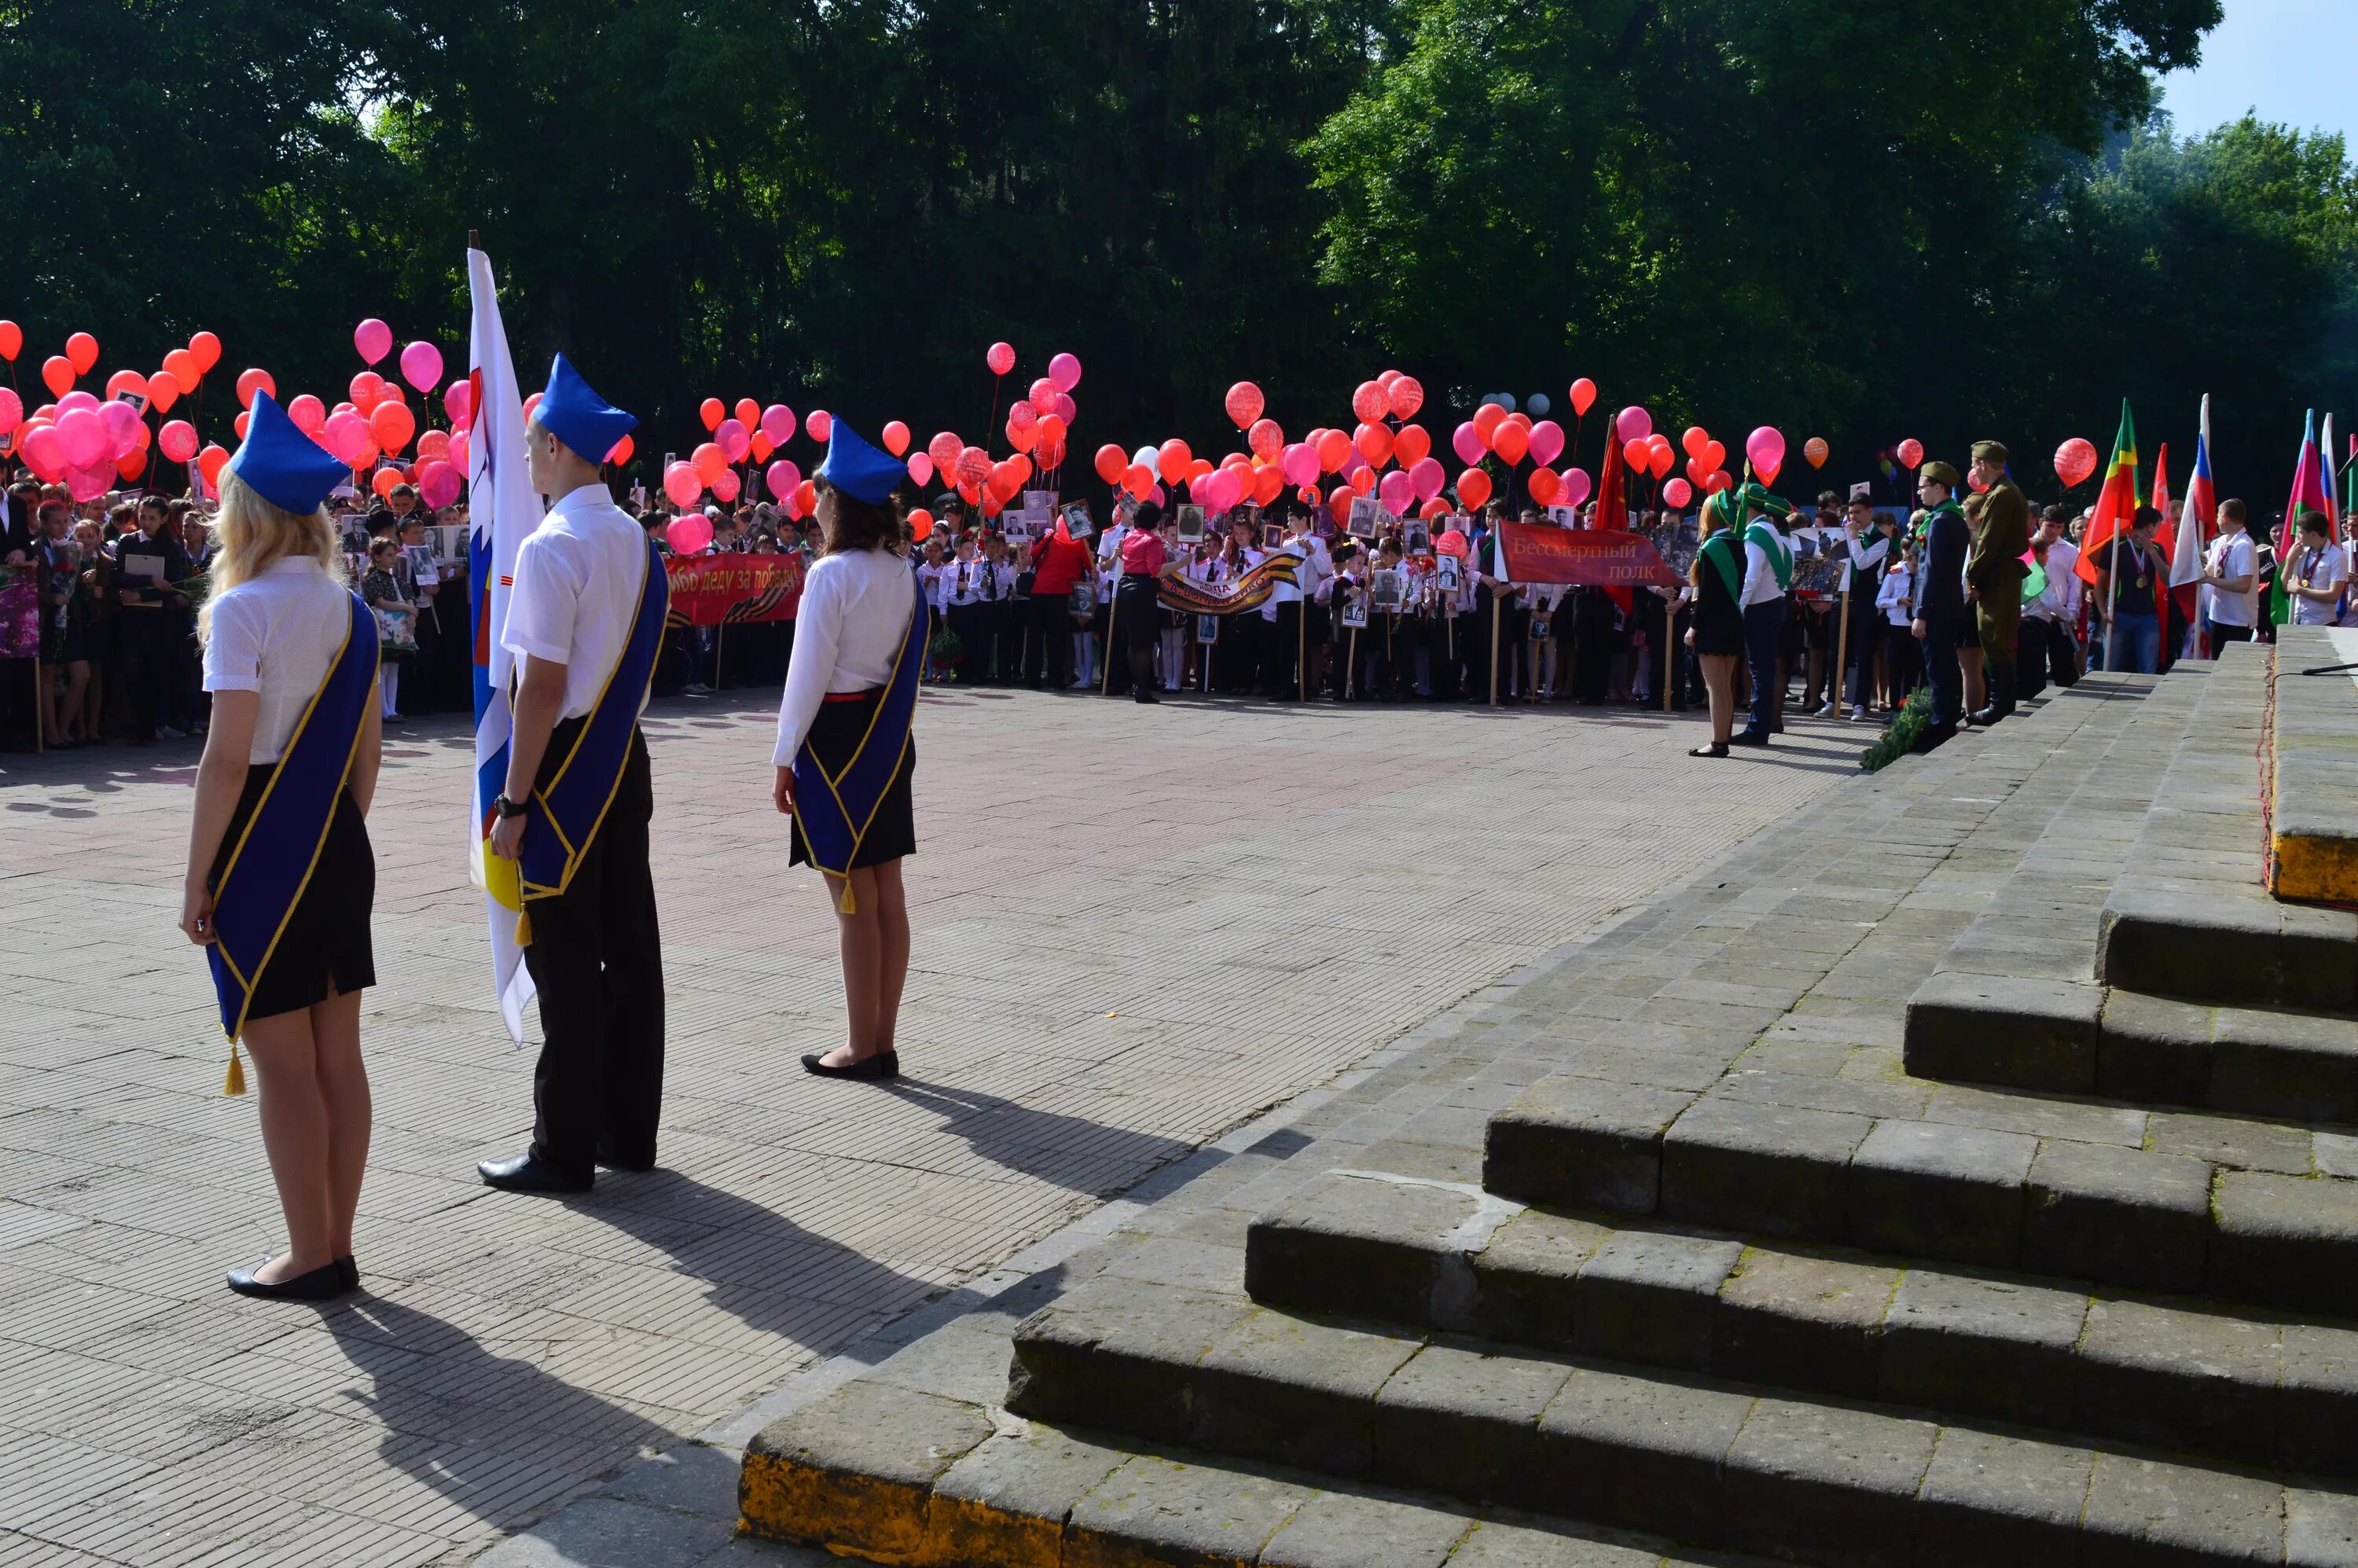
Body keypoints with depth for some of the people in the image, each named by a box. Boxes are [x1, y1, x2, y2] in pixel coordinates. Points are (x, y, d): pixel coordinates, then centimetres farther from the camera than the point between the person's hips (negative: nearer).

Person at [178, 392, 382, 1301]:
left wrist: (196, 879, -11)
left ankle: (310, 1259, 9)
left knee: (284, 1067, 1)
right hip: (339, 850, 7)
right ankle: (337, 1250, 19)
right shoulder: (351, 611, 8)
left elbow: (227, 758, -17)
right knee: (339, 1058, 10)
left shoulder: (243, 609, -13)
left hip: (260, 852, -7)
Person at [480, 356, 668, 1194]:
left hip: (566, 766, -8)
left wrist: (514, 802, -16)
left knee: (566, 963, -1)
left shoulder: (553, 545, -16)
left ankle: (564, 1151, 6)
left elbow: (543, 684, -19)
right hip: (625, 758, 8)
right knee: (629, 946, 11)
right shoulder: (638, 542, 9)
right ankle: (629, 1132, 21)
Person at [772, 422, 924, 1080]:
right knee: (887, 894, 9)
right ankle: (883, 1043, 15)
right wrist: (893, 735, 19)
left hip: (837, 734, -8)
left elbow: (809, 671, -14)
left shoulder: (832, 573, -14)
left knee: (854, 900, -2)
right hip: (887, 734, 8)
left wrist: (785, 757, -9)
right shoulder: (901, 574, 8)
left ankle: (862, 1048, 4)